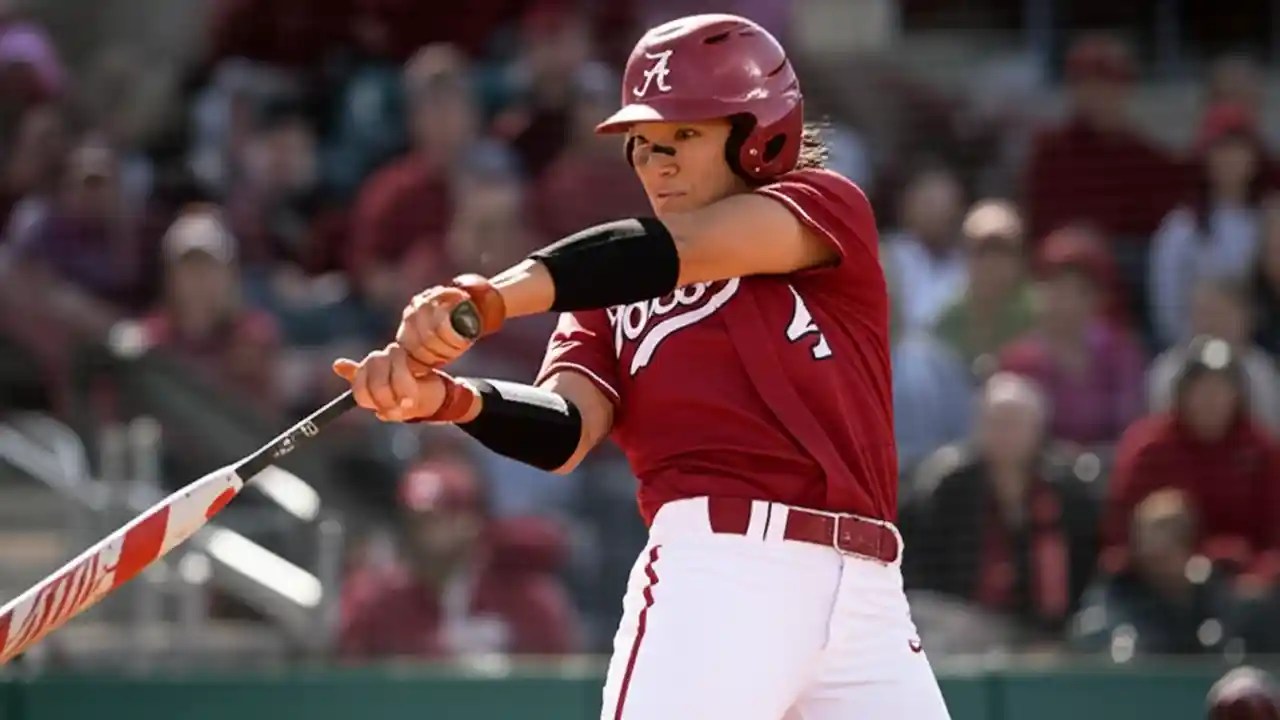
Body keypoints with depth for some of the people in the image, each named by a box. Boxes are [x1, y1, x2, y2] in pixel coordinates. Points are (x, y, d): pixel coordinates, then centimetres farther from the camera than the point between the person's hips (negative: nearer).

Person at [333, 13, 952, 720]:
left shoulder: (830, 207, 8)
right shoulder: (612, 299, 16)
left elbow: (680, 250, -10)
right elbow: (567, 430, -3)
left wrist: (501, 296, -25)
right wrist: (450, 399, -26)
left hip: (868, 593, 0)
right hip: (718, 568, 0)